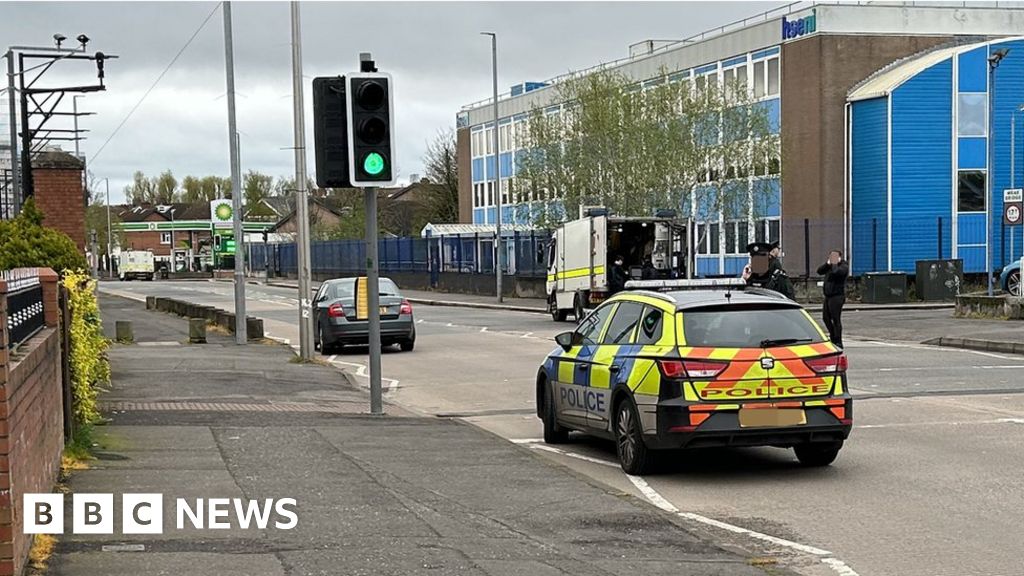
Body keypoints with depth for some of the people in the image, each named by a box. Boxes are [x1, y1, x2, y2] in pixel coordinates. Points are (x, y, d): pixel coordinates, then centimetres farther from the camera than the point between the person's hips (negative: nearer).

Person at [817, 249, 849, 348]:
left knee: (836, 319, -8)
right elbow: (820, 271, 4)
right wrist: (828, 263, -6)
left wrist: (835, 264, -10)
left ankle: (838, 342, -4)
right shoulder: (829, 265, 16)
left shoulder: (844, 266, -7)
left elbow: (837, 272, -28)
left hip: (837, 295, -8)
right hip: (828, 295, 9)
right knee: (826, 317, 13)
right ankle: (833, 337, 28)